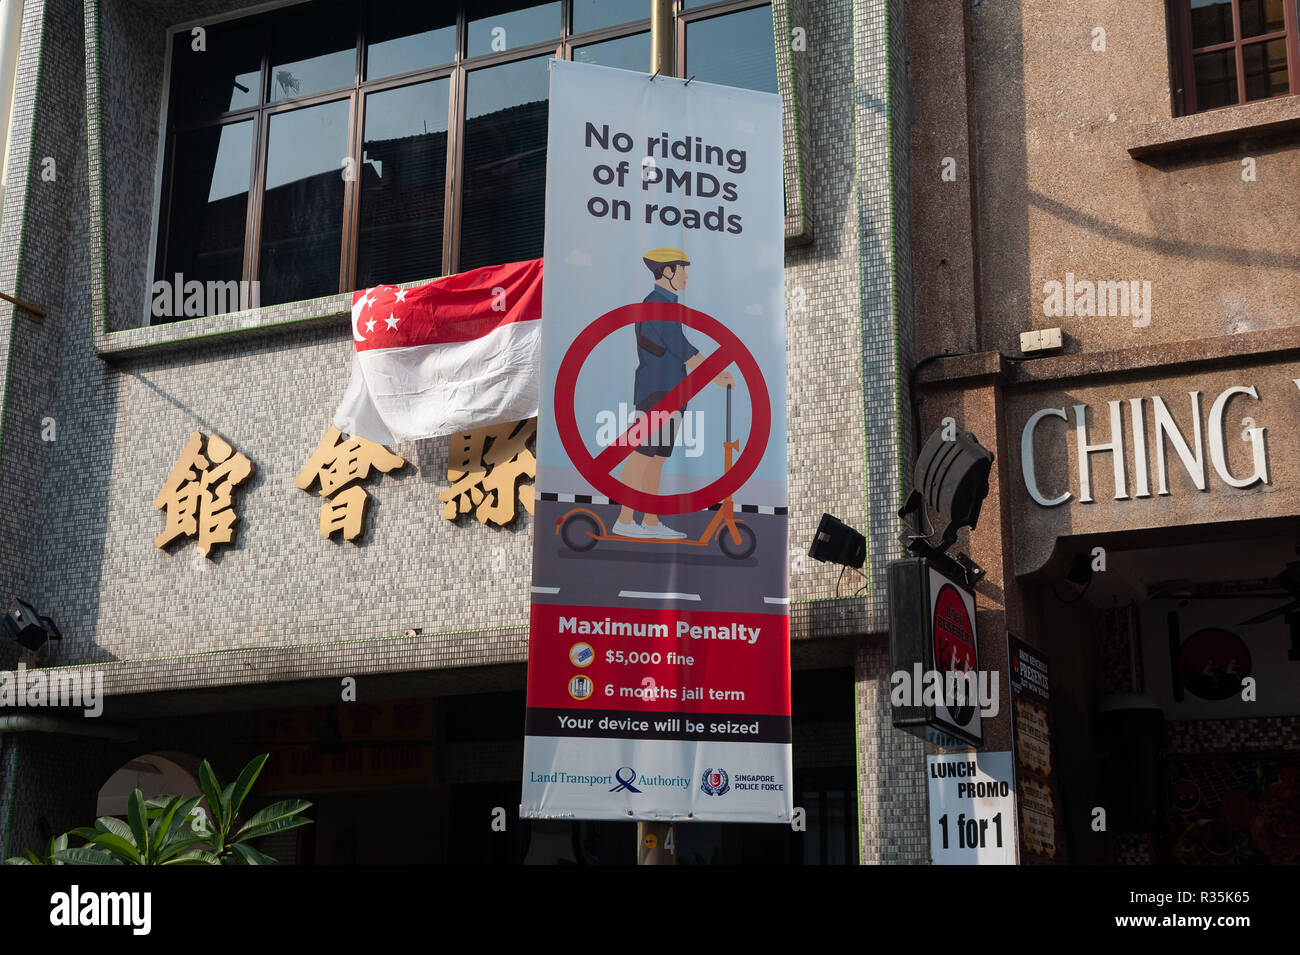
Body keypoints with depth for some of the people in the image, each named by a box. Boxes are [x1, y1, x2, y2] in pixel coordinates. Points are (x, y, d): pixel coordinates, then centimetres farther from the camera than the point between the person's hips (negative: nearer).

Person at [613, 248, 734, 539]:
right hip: (658, 391, -10)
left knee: (657, 457, 8)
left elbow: (681, 351, 20)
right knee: (644, 455, -10)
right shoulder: (657, 302, -12)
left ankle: (651, 522, 10)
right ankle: (624, 521, -10)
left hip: (669, 392, 10)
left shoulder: (665, 304, 20)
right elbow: (680, 348, -16)